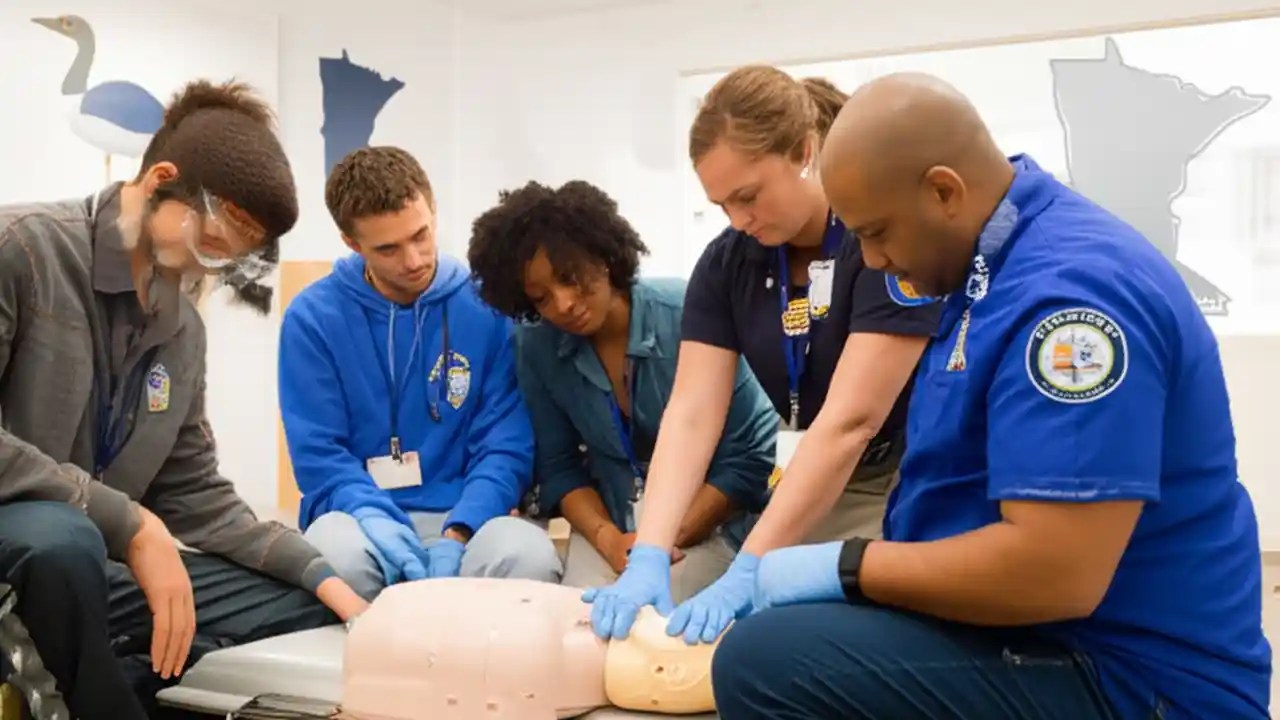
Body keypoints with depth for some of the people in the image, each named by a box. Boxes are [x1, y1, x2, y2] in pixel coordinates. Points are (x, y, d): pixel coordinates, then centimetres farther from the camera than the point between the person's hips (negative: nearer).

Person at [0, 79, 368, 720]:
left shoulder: (183, 328, 9)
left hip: (89, 568, 7)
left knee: (311, 609, 2)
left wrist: (320, 576, 0)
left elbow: (195, 497, 11)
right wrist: (132, 524, -24)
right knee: (59, 538, -39)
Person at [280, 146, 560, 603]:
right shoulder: (313, 317, -1)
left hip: (465, 516, 0)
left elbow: (506, 445, -2)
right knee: (336, 552, -36)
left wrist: (457, 533, -19)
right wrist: (374, 518, -23)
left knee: (528, 553, -33)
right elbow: (318, 454, -3)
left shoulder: (486, 308, 0)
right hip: (361, 515, 0)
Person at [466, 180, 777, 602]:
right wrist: (609, 539, -17)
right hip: (611, 520, 3)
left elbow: (749, 454, -15)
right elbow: (558, 467, 1)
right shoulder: (536, 346, -6)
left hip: (707, 520, -3)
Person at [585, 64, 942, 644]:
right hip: (824, 489, 5)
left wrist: (749, 569, -31)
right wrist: (648, 557, -25)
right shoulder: (726, 261, -5)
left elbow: (850, 421, -29)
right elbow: (691, 413, -12)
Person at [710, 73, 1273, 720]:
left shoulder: (1070, 289, -23)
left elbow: (1057, 573, -29)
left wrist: (844, 567, -17)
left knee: (765, 662, -24)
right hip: (1036, 630, 10)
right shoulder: (997, 259, 10)